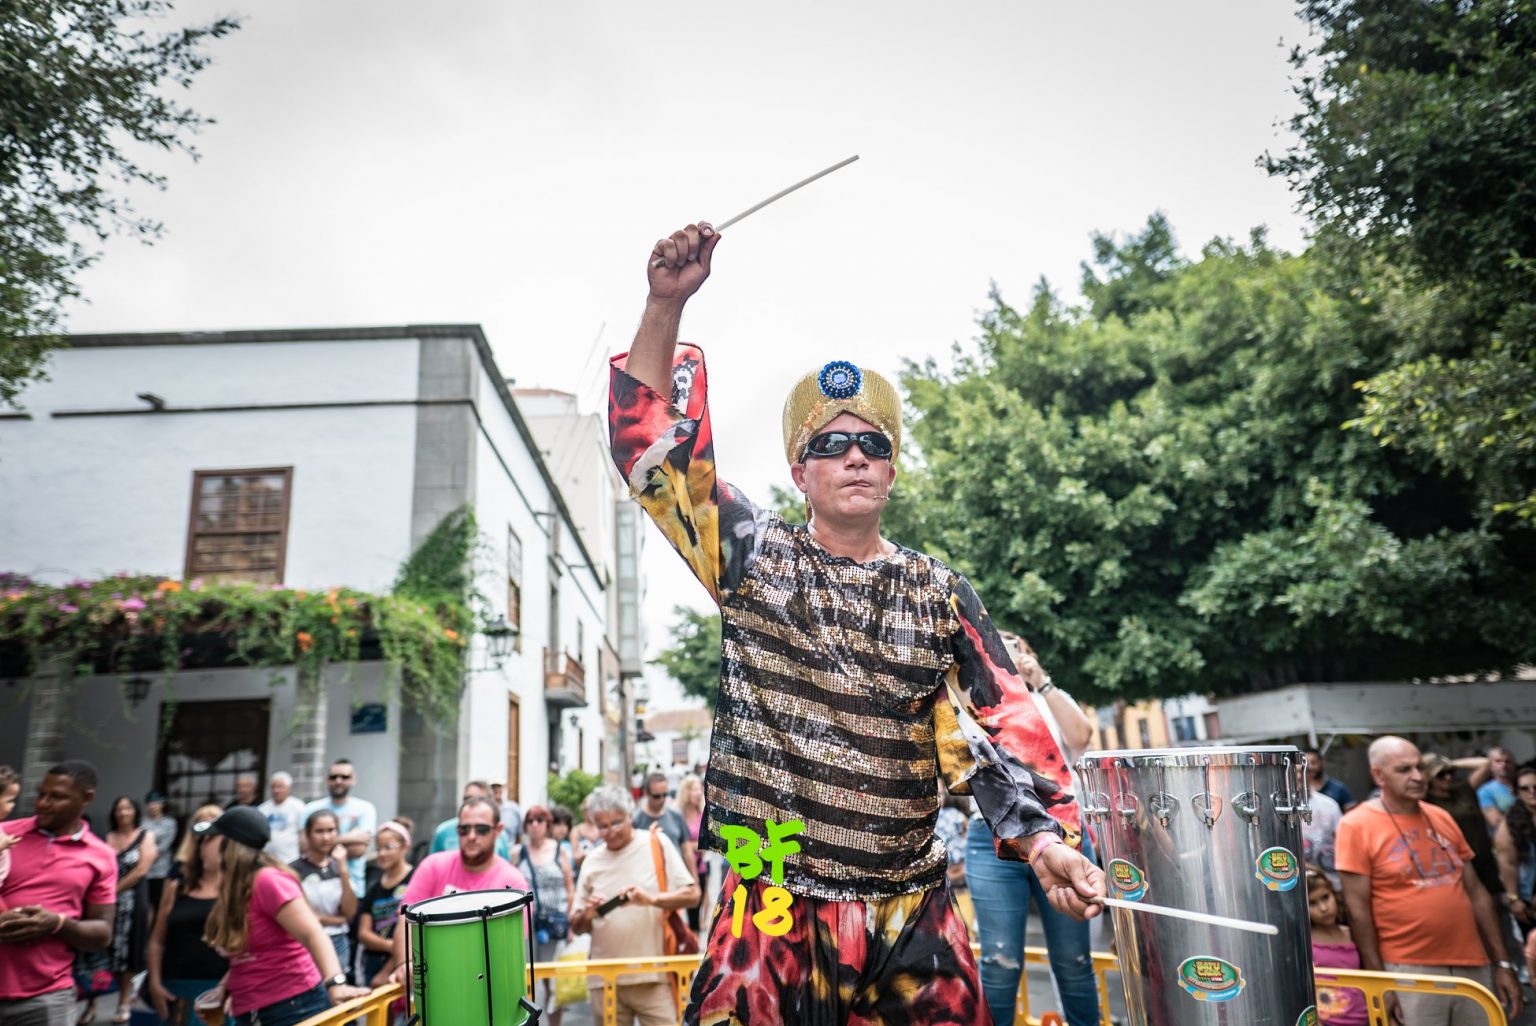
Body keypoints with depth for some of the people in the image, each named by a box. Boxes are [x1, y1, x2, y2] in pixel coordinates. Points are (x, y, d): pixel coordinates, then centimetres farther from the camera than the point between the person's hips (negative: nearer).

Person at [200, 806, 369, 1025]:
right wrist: (224, 987, 7)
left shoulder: (267, 880, -17)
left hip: (291, 1007, -9)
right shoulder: (235, 889, 11)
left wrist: (335, 983, -37)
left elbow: (312, 934, -26)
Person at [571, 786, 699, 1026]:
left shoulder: (657, 844, 0)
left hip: (653, 977, -3)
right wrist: (587, 915, -10)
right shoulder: (592, 862, 9)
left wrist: (651, 899, -19)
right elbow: (576, 927, 13)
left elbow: (692, 895, -4)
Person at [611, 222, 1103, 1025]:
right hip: (770, 906, -2)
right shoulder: (753, 559, 2)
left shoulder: (939, 596, 6)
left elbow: (998, 728, 2)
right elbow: (652, 438, -3)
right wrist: (667, 304, -13)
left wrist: (1044, 839, -14)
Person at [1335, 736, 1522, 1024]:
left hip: (1472, 965, 5)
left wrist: (1503, 962, 10)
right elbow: (1357, 909, -10)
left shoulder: (1442, 818, 11)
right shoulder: (1357, 826, -8)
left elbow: (1476, 893, 14)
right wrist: (1379, 980, -12)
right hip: (1409, 972, -5)